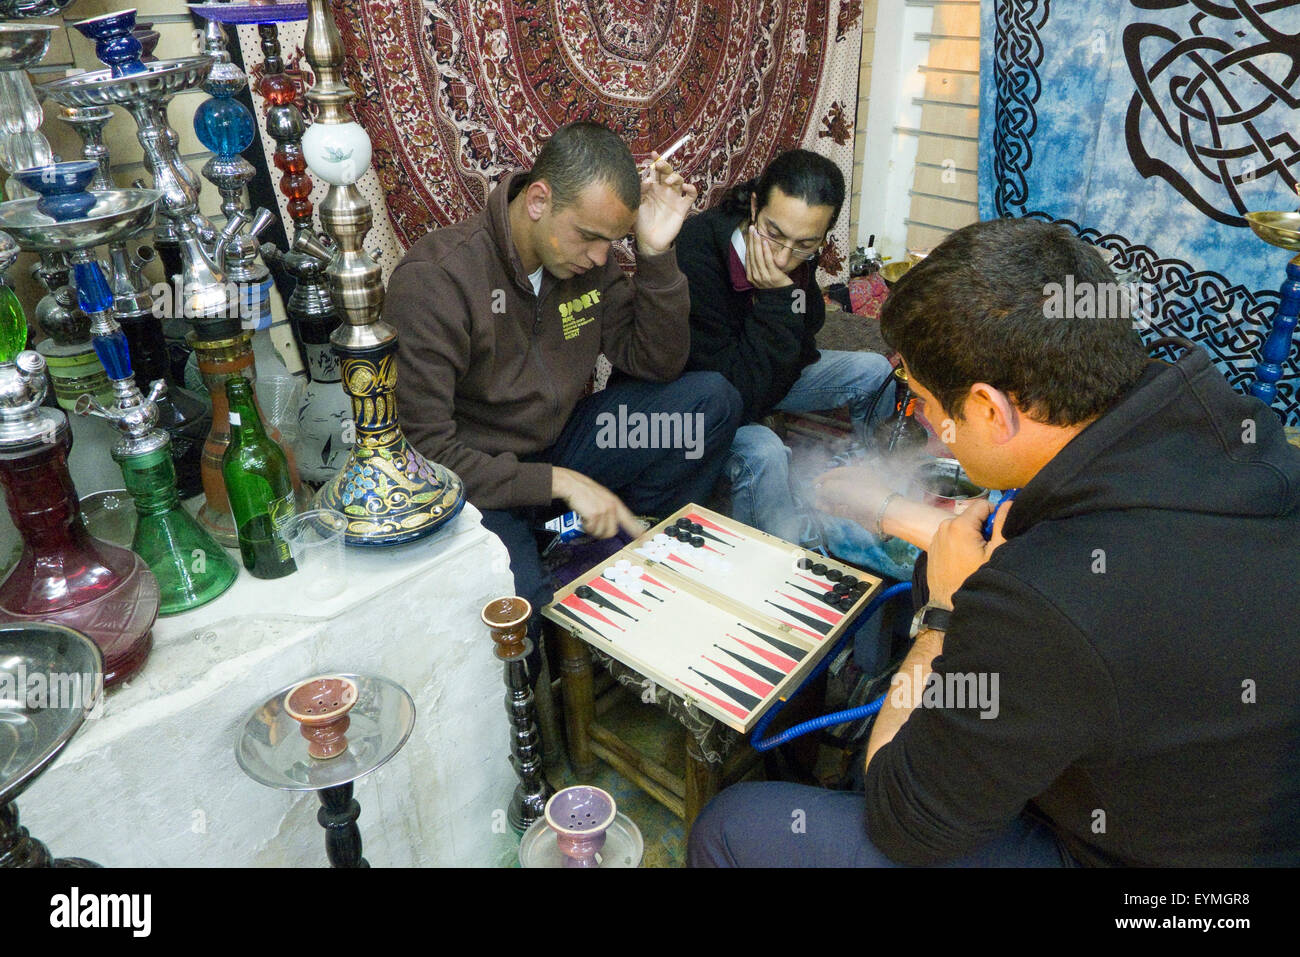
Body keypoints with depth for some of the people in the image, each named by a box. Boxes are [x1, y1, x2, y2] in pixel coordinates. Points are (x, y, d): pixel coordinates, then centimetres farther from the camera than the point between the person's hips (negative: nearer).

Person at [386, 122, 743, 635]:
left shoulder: (585, 255, -3)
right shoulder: (434, 278, -22)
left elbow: (656, 363, -1)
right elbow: (425, 449, -24)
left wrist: (656, 252, -15)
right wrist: (557, 481, -27)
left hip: (562, 446, 6)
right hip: (479, 479, -6)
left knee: (712, 399, -7)